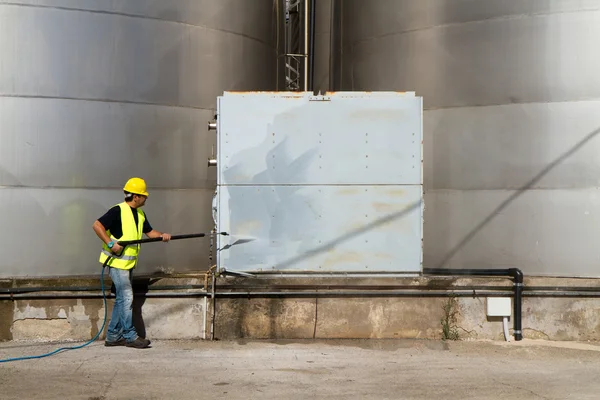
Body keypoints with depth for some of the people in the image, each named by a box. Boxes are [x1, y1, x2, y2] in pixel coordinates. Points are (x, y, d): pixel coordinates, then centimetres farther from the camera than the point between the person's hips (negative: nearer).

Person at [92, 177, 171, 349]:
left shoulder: (140, 214, 13)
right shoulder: (118, 211, -14)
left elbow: (149, 231, 21)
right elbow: (97, 225, -18)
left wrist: (162, 236, 1)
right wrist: (110, 243, -25)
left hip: (129, 262, 9)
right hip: (117, 261, -9)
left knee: (122, 299, 11)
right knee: (126, 297, -9)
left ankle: (113, 336, 18)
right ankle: (130, 336, -4)